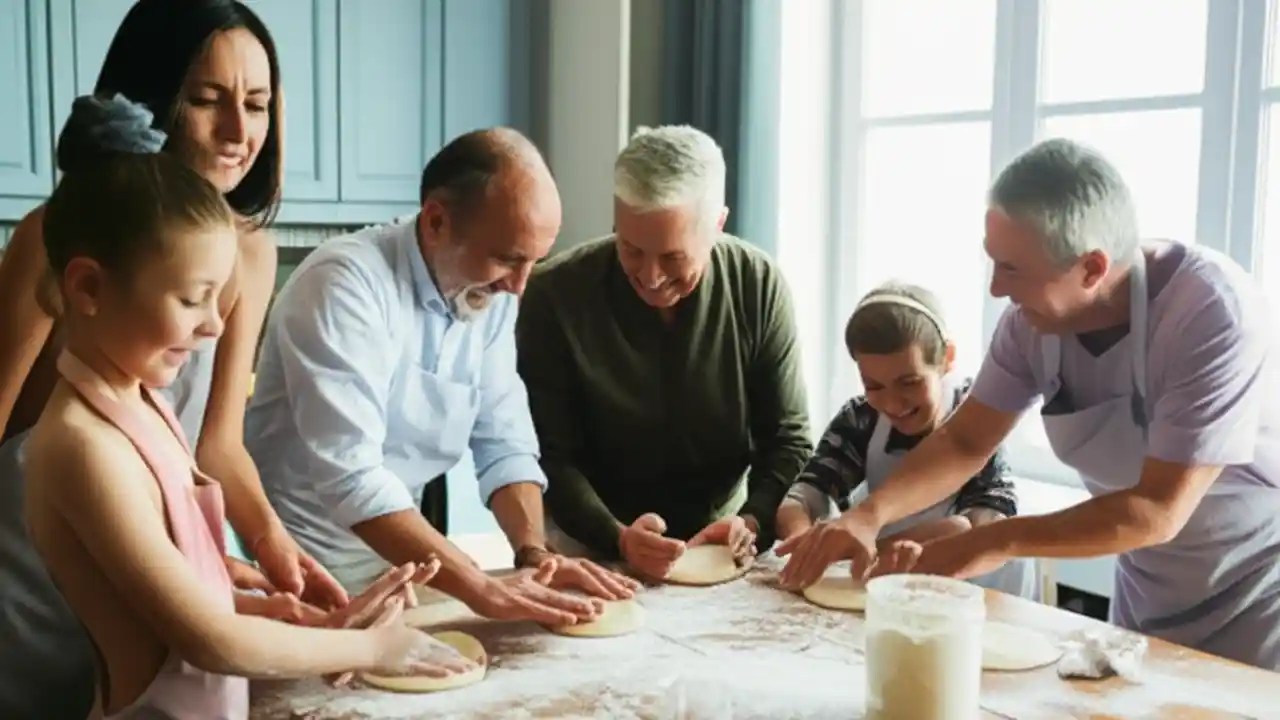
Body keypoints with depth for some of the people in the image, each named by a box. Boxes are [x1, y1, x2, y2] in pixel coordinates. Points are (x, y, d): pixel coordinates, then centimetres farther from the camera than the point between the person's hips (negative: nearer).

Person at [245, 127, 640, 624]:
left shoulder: (492, 295, 0)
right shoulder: (346, 283, -21)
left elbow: (505, 444, 2)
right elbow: (350, 476, -29)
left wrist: (534, 554, -14)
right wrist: (481, 589, -32)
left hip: (398, 560, 5)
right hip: (305, 568, -5)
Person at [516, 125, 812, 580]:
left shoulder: (759, 287, -9)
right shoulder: (555, 295, -13)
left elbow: (787, 440, -3)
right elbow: (549, 455, -11)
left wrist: (753, 523, -20)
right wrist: (617, 538, -25)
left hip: (719, 548, 2)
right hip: (593, 551, -2)